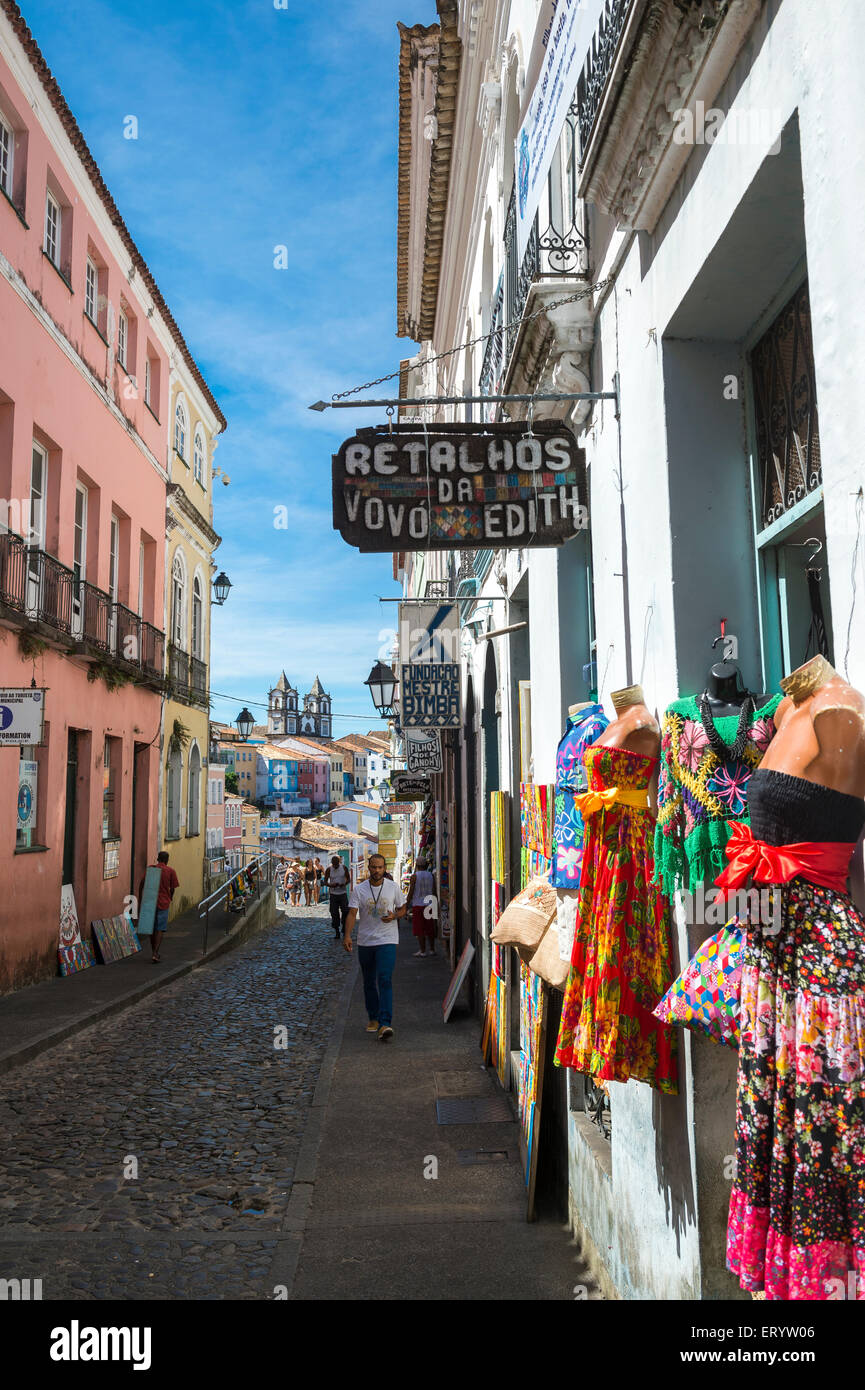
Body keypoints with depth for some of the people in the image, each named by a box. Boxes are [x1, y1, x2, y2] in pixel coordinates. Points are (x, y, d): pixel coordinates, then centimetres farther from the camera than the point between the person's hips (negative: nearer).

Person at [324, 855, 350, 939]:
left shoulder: (344, 868, -1)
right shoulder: (328, 869, -3)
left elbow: (348, 879, 7)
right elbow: (325, 881, 2)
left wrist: (344, 884, -15)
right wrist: (330, 885, -19)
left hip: (343, 892, 0)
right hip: (333, 893, 0)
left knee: (345, 911, -11)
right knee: (334, 913, 1)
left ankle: (344, 928, 9)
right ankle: (337, 932, 10)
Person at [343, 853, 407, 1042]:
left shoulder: (392, 887, 0)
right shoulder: (359, 890, -1)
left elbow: (402, 908, 11)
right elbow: (352, 913, -8)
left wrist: (394, 916, -12)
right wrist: (347, 935, -24)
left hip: (387, 941, -2)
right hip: (365, 942, 2)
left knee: (384, 980, -15)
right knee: (369, 983, 12)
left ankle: (384, 1024, -20)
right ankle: (373, 1018, 29)